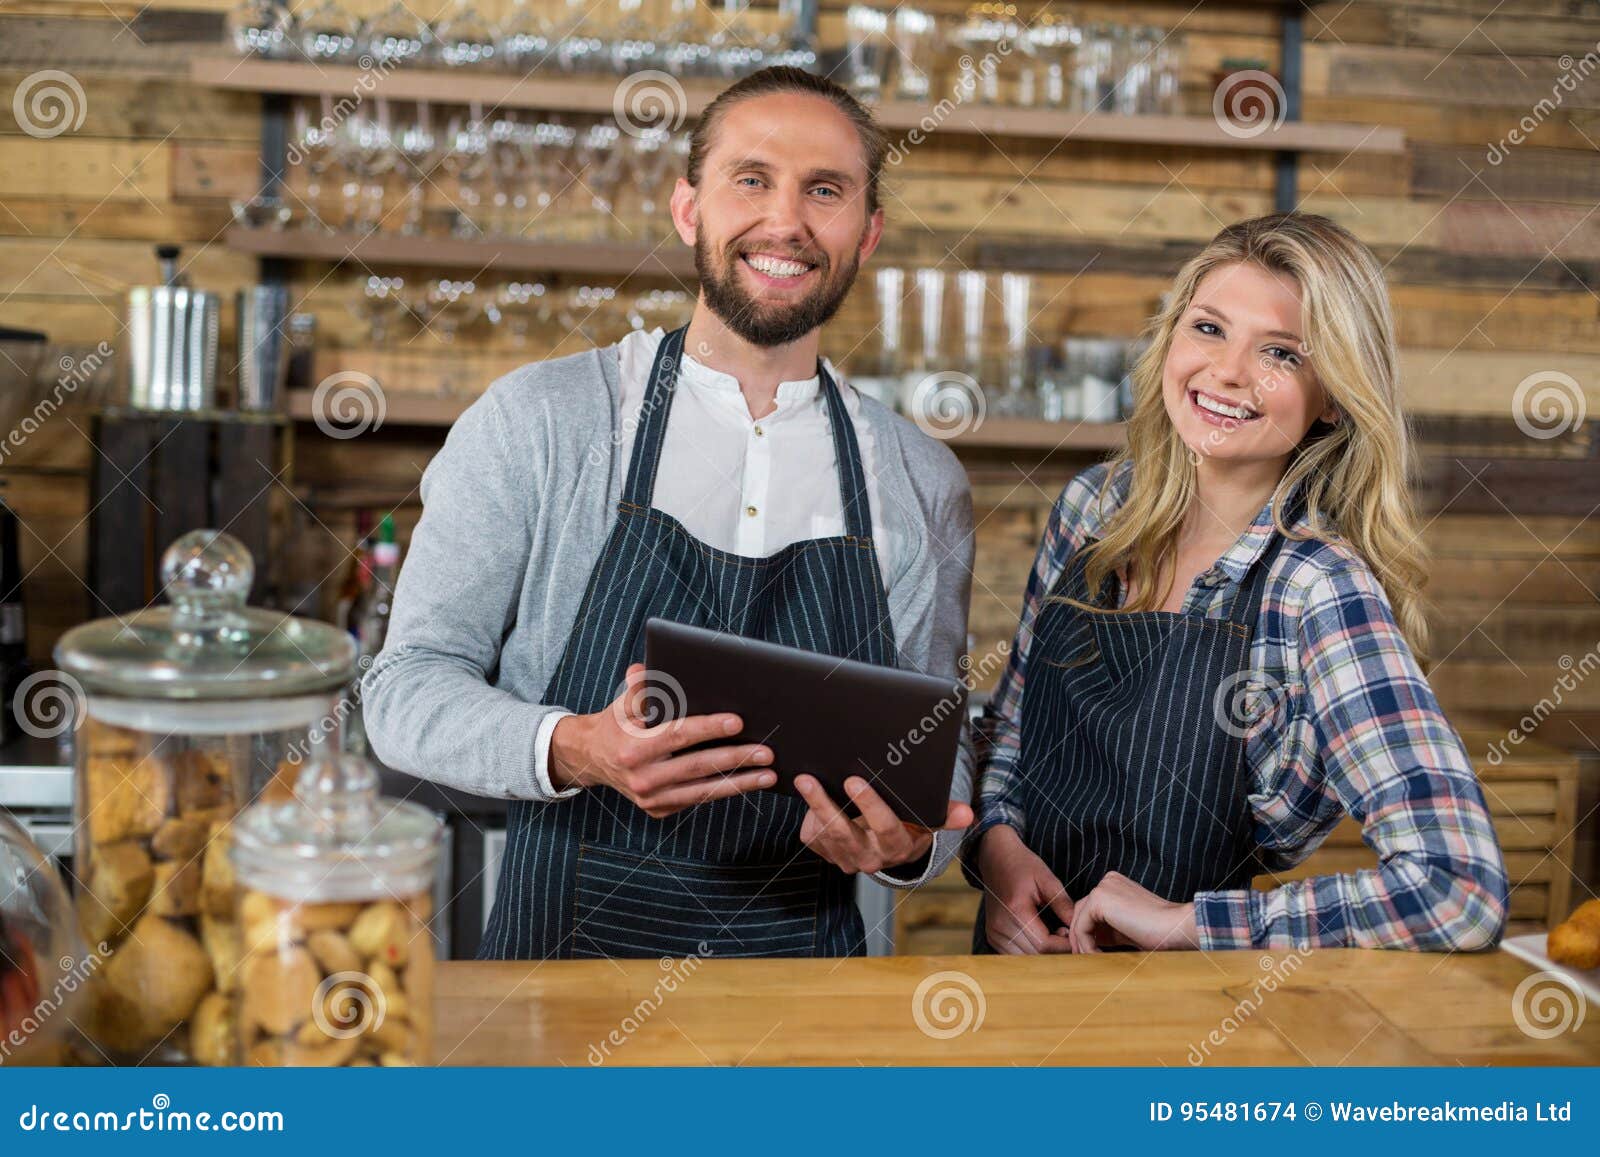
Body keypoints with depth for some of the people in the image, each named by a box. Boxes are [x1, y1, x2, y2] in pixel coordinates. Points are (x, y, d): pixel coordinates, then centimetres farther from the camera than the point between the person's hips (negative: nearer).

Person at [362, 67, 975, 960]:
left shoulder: (924, 483, 6)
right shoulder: (536, 422, -2)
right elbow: (406, 687, -2)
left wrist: (908, 845, -10)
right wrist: (573, 751, -21)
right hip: (566, 955, -4)